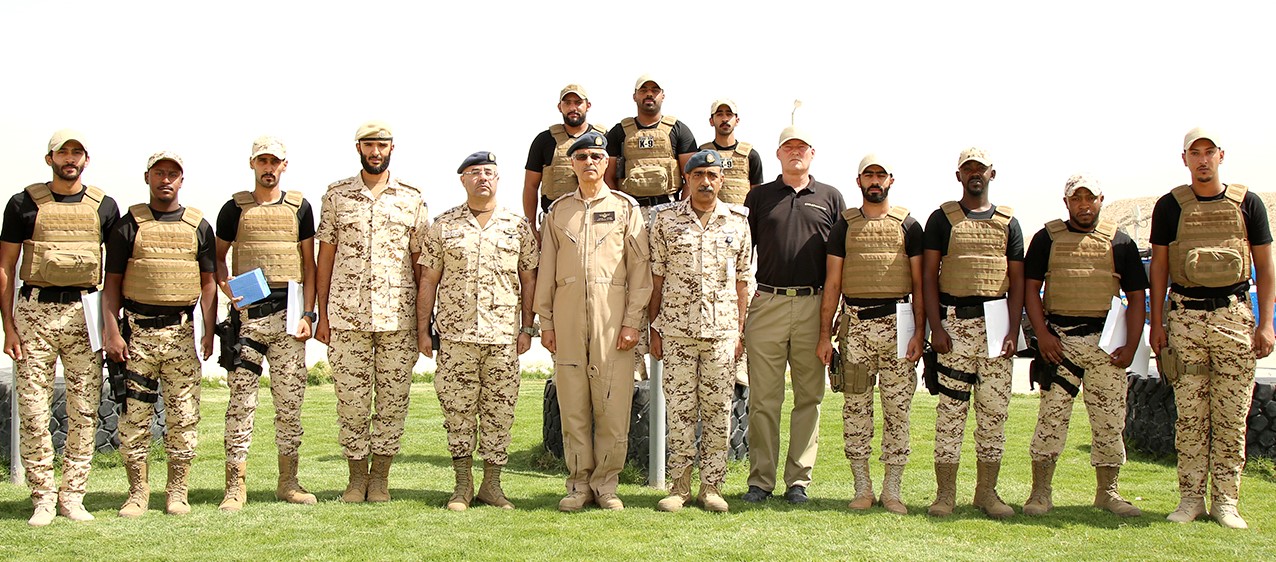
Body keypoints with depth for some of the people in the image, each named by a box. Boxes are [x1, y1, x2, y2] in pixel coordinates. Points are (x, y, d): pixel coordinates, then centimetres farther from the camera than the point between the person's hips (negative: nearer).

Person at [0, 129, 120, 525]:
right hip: (35, 310, -1)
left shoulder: (104, 206, 9)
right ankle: (43, 497, 6)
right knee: (33, 408, -3)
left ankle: (73, 495, 9)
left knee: (84, 409, 1)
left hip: (85, 312, 1)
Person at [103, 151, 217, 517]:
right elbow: (112, 283, 5)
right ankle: (138, 492, 11)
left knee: (183, 415, 1)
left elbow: (208, 282, 10)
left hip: (182, 331, 1)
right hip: (137, 329, -1)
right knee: (134, 414, 1)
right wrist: (111, 331, -5)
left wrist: (209, 331, 1)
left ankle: (177, 493, 11)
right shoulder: (129, 225, 6)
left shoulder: (198, 226, 10)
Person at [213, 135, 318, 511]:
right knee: (241, 398, -3)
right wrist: (228, 289, -8)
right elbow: (217, 257, 13)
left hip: (288, 312, 1)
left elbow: (309, 264, 10)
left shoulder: (299, 207, 10)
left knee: (290, 399, 3)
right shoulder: (235, 208, 8)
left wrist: (308, 314, 1)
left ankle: (288, 482, 13)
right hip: (247, 312, -1)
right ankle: (235, 486, 1)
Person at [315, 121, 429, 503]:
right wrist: (321, 315, 3)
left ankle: (380, 477, 13)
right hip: (346, 314, 0)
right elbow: (325, 257, 8)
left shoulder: (411, 198, 8)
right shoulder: (337, 196, 8)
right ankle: (356, 476, 14)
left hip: (398, 315, 0)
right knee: (351, 401, 2)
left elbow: (420, 260, 9)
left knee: (392, 400, 3)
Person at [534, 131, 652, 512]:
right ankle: (578, 484, 11)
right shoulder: (558, 210, 15)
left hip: (612, 315, -2)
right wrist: (546, 322, 7)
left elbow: (640, 268, 2)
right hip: (568, 315, 2)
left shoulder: (626, 207, 8)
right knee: (572, 405, 3)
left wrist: (632, 321, -6)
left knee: (613, 404, -4)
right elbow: (546, 270, 14)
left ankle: (605, 483, 7)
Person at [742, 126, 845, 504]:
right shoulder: (760, 196, 11)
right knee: (763, 398, 0)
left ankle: (799, 479, 11)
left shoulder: (831, 197, 11)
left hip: (814, 306, 0)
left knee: (809, 397, 4)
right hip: (767, 303, 0)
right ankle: (760, 479, 6)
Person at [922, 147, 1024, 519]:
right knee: (951, 408, -4)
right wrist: (935, 327, -8)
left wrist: (1013, 331, -1)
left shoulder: (1008, 223, 12)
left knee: (994, 409, 4)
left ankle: (987, 491, 12)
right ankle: (945, 493, 1)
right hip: (955, 322, -2)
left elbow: (1017, 281, 10)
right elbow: (929, 275, 2)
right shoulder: (942, 218, 6)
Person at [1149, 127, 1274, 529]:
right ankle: (1190, 497, 9)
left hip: (1234, 315, 0)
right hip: (1184, 315, 0)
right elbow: (1159, 266, 9)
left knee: (1232, 415, 1)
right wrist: (1156, 323, 2)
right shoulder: (1170, 206, 6)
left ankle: (1225, 500, 9)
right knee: (1189, 413, 2)